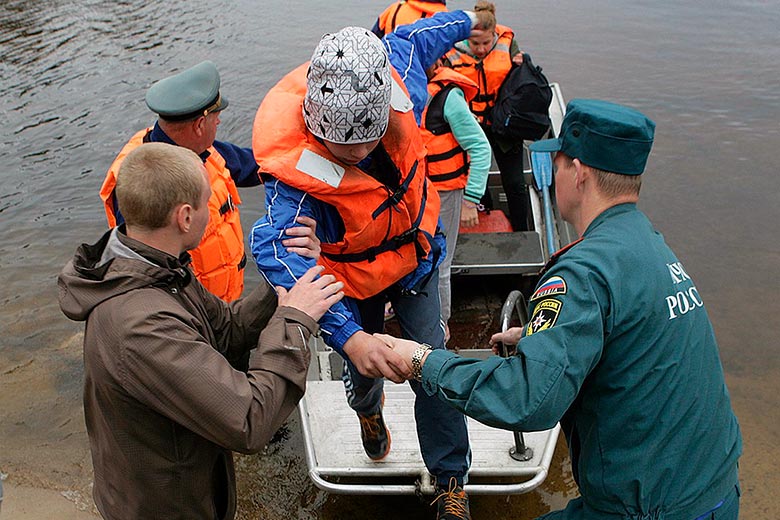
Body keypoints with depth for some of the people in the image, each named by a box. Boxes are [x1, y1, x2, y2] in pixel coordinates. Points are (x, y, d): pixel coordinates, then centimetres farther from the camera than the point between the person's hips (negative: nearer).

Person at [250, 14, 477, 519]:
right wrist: (349, 336, -68)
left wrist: (463, 19, 18)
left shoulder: (395, 76, -27)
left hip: (416, 255, 3)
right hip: (356, 279, -2)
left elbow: (415, 38, -5)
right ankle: (369, 410, 63)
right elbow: (277, 248, -56)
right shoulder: (297, 171, -41)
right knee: (364, 369, 21)